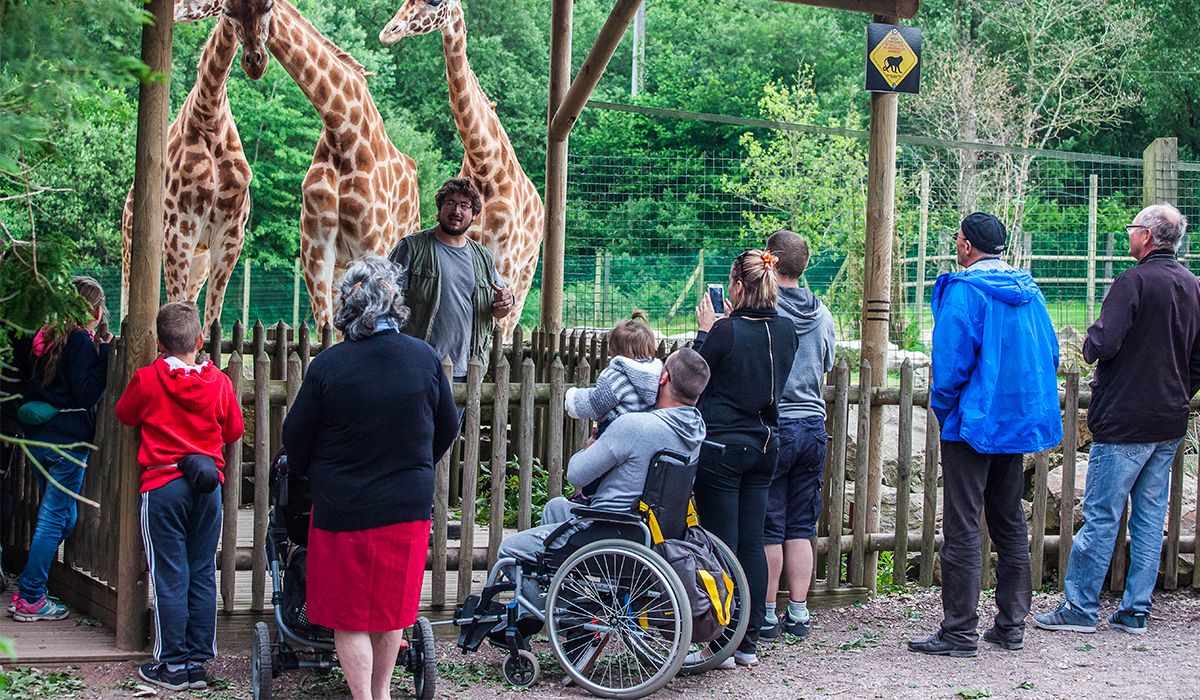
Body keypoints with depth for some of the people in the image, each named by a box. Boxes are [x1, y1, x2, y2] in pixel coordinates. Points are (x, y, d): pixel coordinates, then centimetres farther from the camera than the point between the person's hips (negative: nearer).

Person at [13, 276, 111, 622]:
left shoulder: (48, 337, 11)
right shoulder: (82, 342, -12)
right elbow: (87, 394, -16)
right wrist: (104, 354, -10)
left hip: (37, 437, 8)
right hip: (67, 439, -8)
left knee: (62, 517, 17)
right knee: (54, 519, -1)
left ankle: (27, 592, 18)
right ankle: (30, 600, 1)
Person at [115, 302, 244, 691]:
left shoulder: (147, 380, -7)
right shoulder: (218, 382, 0)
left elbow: (124, 415, 10)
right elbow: (233, 430, 11)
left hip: (163, 486, -3)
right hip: (208, 485, 3)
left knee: (170, 578, 1)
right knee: (202, 576, 8)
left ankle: (173, 666, 4)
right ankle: (198, 663, 11)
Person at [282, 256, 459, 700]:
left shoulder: (328, 365, -13)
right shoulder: (424, 357, -4)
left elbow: (296, 439, -4)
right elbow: (447, 427, 8)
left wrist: (315, 476, 17)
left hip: (343, 509, -3)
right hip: (408, 505, 3)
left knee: (350, 616, 8)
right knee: (392, 605, 18)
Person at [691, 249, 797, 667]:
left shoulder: (727, 331, -16)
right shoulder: (785, 330, 3)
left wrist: (706, 329, 5)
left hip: (722, 447, -6)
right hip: (765, 444, 6)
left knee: (722, 545, -2)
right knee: (752, 543, 10)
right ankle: (748, 643, 13)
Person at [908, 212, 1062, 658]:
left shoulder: (963, 291, -14)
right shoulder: (1029, 291, 8)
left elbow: (951, 359, -18)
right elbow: (1049, 356, 13)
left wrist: (942, 407, -3)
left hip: (973, 423, -7)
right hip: (1019, 422, 7)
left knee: (962, 529, -4)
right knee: (1010, 524, 14)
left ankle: (959, 633, -4)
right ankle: (1012, 625, 19)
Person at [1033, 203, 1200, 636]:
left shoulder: (1134, 282, -14)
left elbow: (1103, 345, -21)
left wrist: (1089, 343, 1)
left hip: (1125, 422, -7)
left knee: (1101, 516, -1)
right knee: (1150, 517, 10)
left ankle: (1080, 608, 3)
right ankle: (1135, 611, 14)